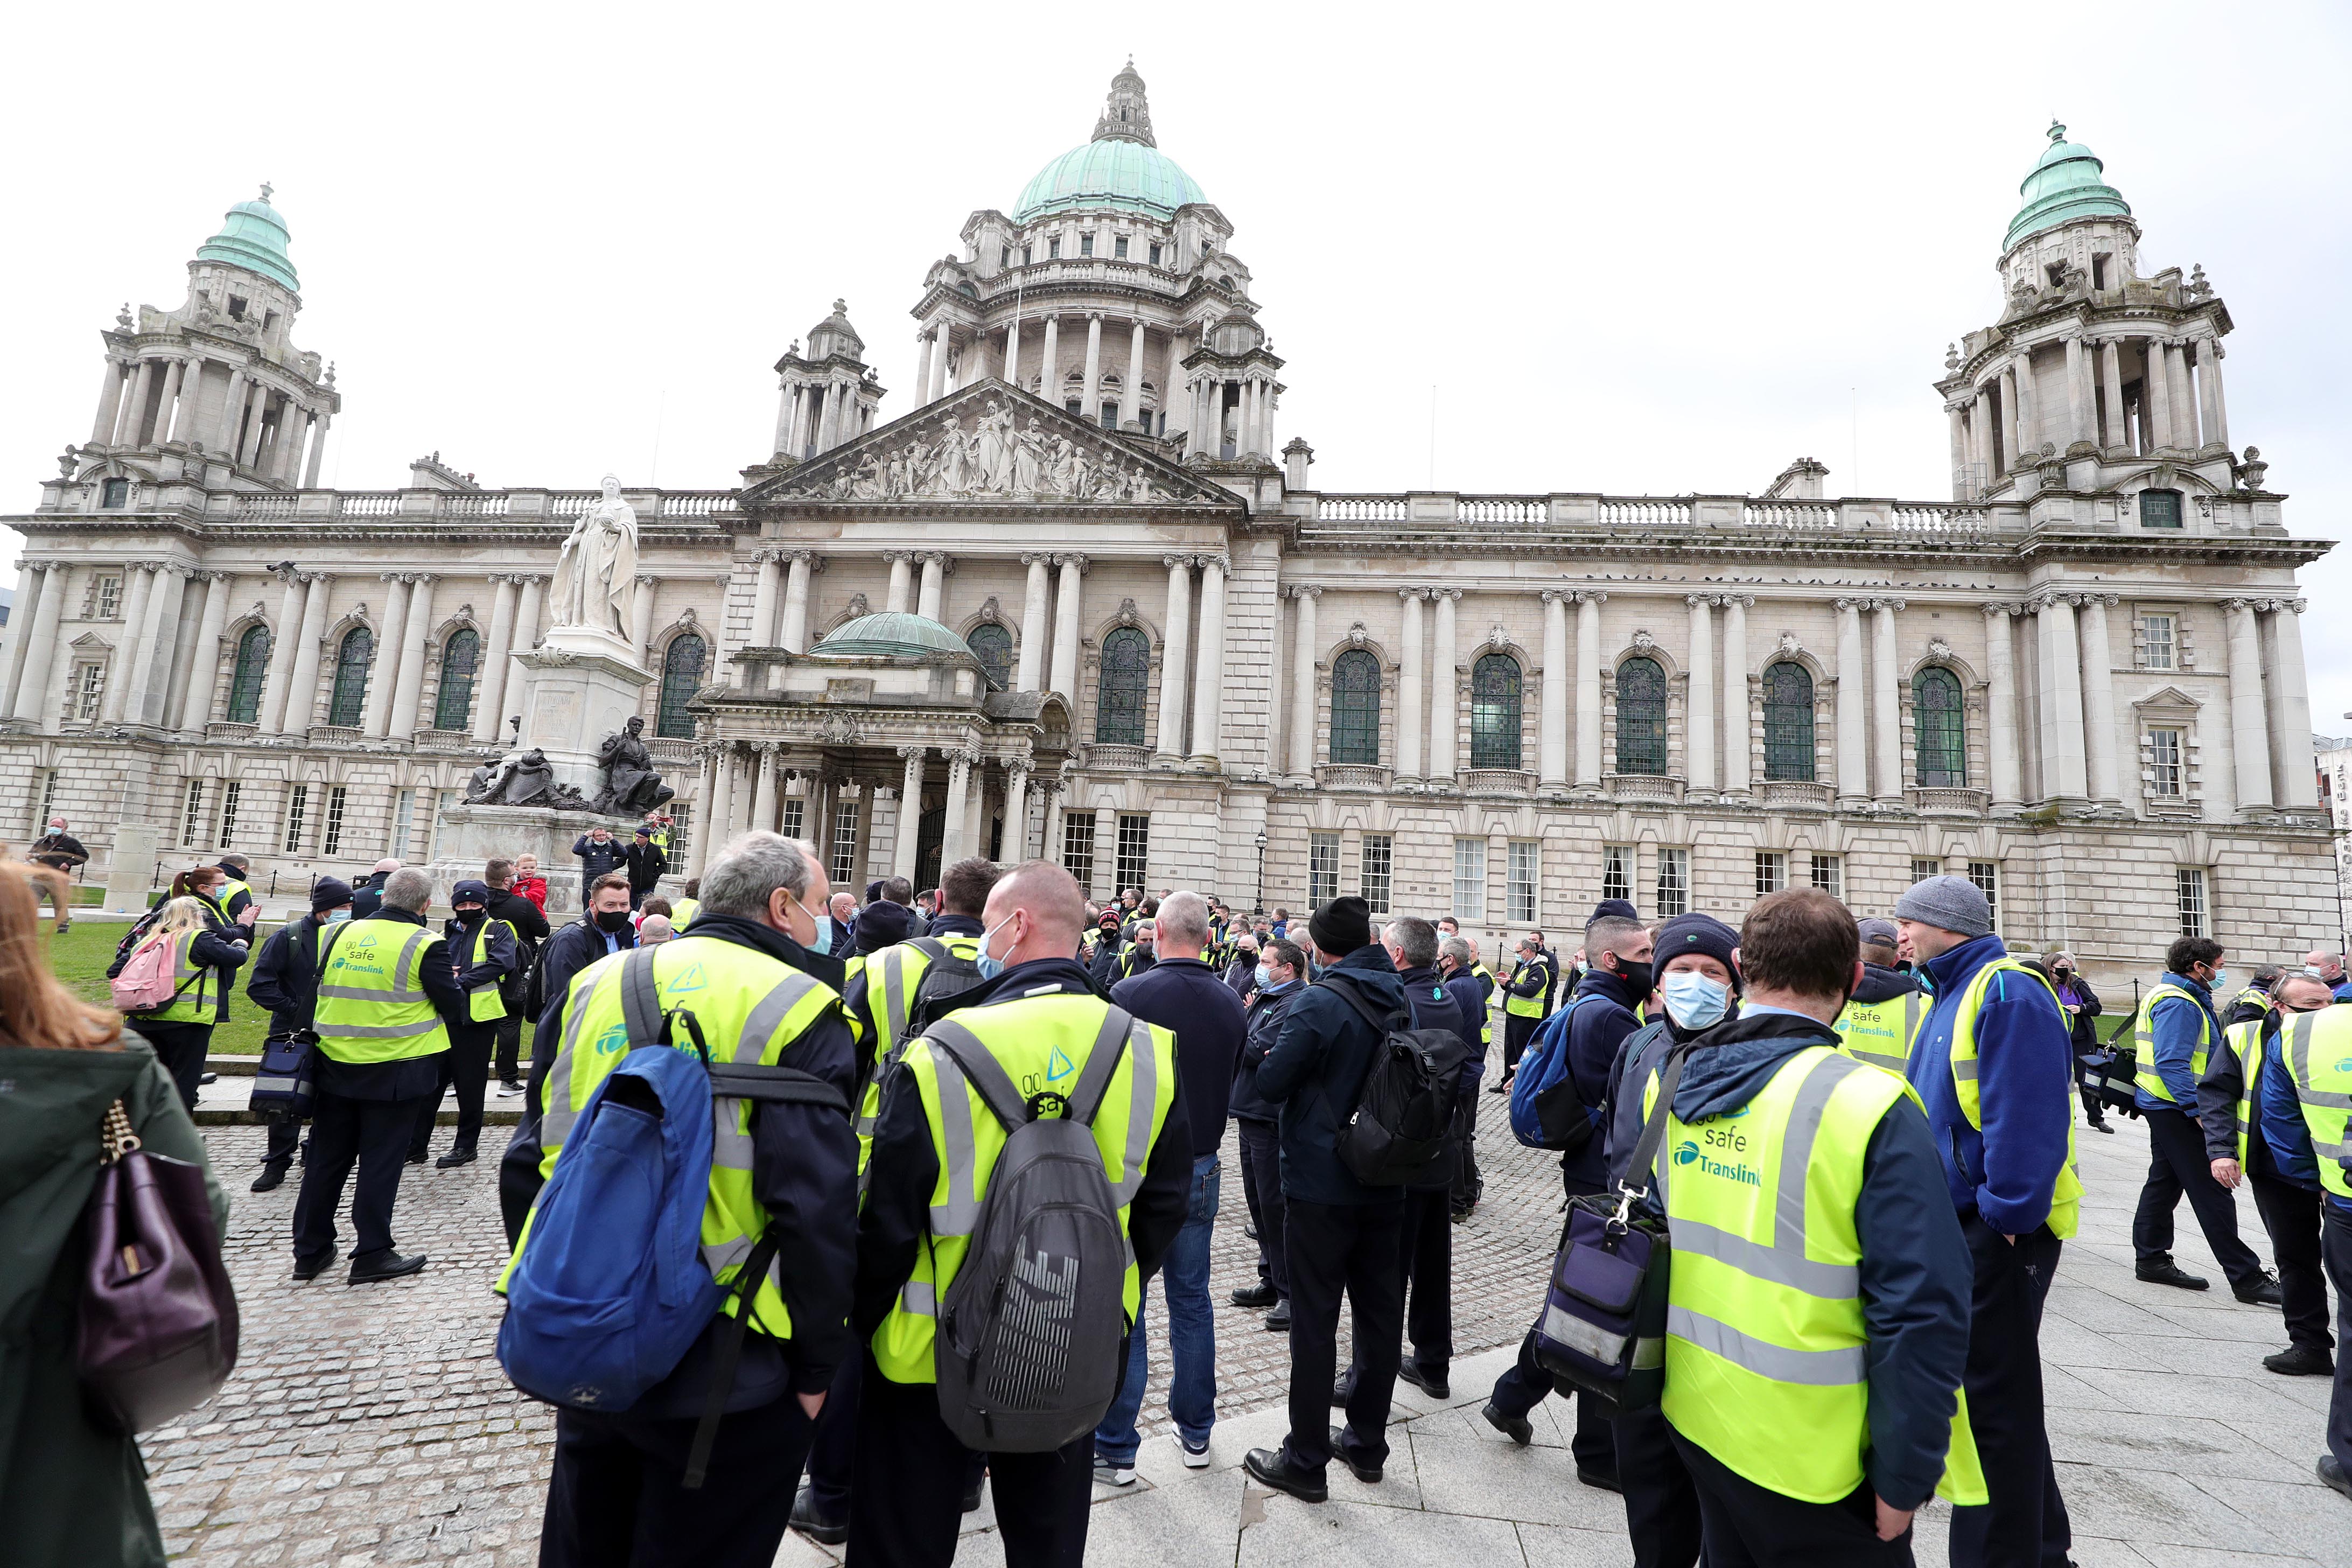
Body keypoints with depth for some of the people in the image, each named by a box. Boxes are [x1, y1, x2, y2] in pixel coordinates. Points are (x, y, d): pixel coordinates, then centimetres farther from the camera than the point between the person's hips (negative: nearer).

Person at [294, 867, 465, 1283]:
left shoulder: (341, 933, 2)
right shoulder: (425, 945, -14)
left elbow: (319, 991, 15)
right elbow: (454, 1009, -10)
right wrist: (453, 983, 10)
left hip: (335, 1064, 5)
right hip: (394, 1072, -5)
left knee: (327, 1158, 16)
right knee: (381, 1162, 5)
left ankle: (309, 1252, 26)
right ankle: (372, 1255, 12)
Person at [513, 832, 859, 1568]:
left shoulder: (599, 981, 2)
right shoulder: (800, 1010, -17)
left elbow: (537, 1154, 9)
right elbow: (818, 1212, -21)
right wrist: (815, 1366, -9)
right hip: (723, 1365, -5)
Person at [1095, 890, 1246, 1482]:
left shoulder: (1128, 995, -17)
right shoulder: (1232, 1005, -3)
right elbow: (1236, 1090, 7)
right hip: (1201, 1171, 4)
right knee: (1192, 1301, 17)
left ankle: (1115, 1448, 17)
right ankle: (1195, 1433, 30)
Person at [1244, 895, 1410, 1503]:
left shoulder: (1318, 1003, -18)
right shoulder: (1401, 999, 2)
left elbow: (1272, 1083, -17)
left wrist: (1275, 1058, 4)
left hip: (1320, 1185, -6)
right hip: (1386, 1182, 7)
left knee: (1314, 1322, 4)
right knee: (1381, 1311, 16)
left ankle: (1306, 1461, 14)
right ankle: (1367, 1443, 30)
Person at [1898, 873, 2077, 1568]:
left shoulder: (2007, 991, -17)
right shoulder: (1950, 995, 13)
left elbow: (2027, 1117, -24)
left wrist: (2005, 1213, -22)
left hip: (2000, 1231, -10)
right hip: (1957, 1224, 10)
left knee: (1993, 1396, 1)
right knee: (1989, 1389, 20)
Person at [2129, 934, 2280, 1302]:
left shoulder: (2170, 995, 15)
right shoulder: (2178, 1003, -18)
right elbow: (2172, 1064, -26)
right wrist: (2199, 1111, -26)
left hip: (2164, 1107, 11)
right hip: (2177, 1110, -11)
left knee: (2165, 1181, 14)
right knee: (2211, 1191, -6)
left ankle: (2151, 1259, 21)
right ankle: (2245, 1276, -1)